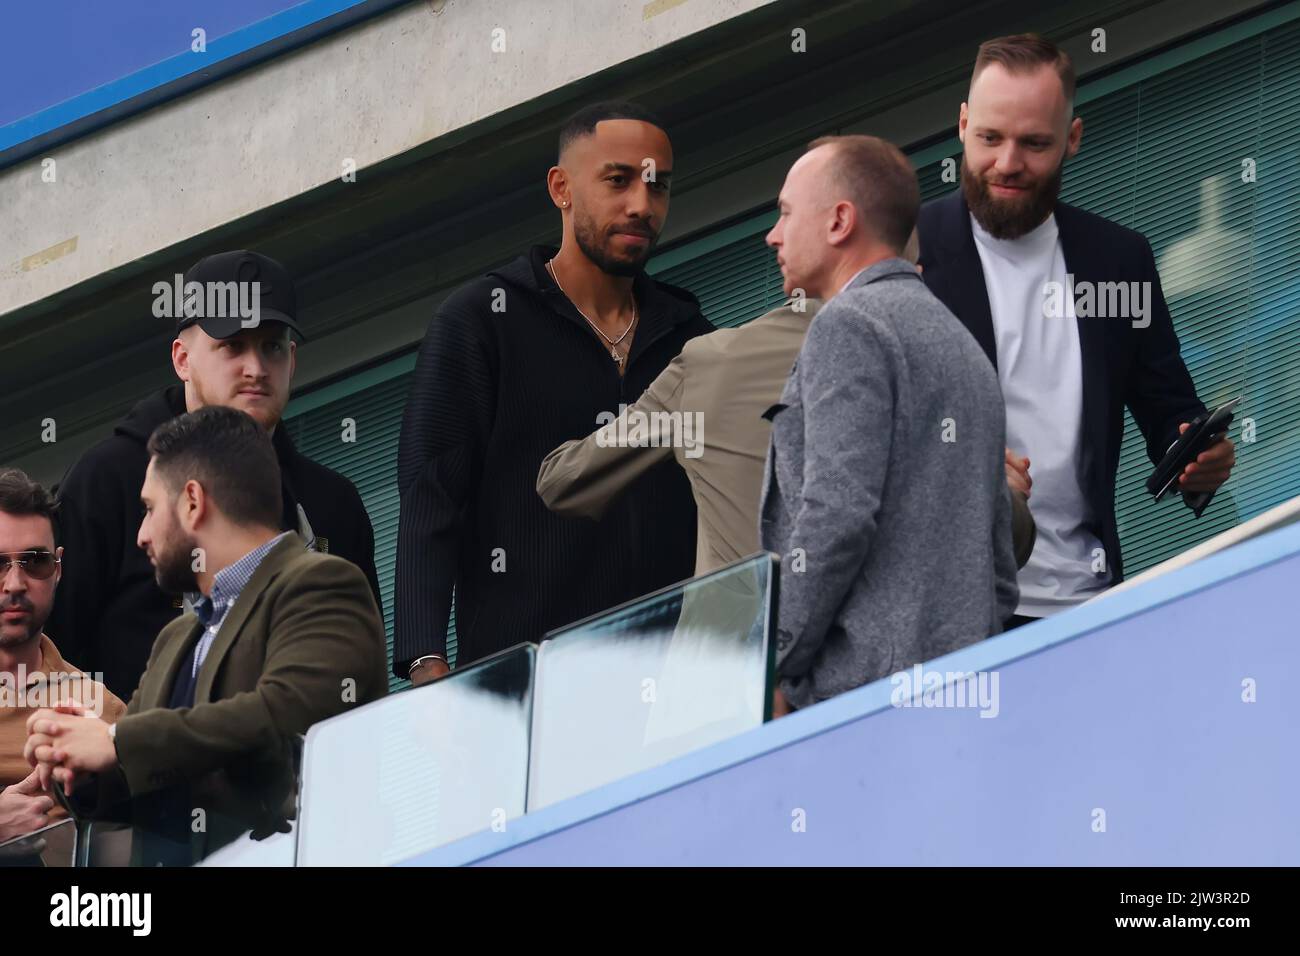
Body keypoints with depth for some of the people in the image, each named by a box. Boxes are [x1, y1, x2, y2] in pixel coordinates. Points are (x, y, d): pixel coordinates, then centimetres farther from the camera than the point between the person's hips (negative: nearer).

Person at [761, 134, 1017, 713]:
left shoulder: (849, 324, -5)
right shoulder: (962, 343, 24)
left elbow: (837, 516, -16)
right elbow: (1000, 560, 23)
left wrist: (774, 670, -12)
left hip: (863, 689, -9)